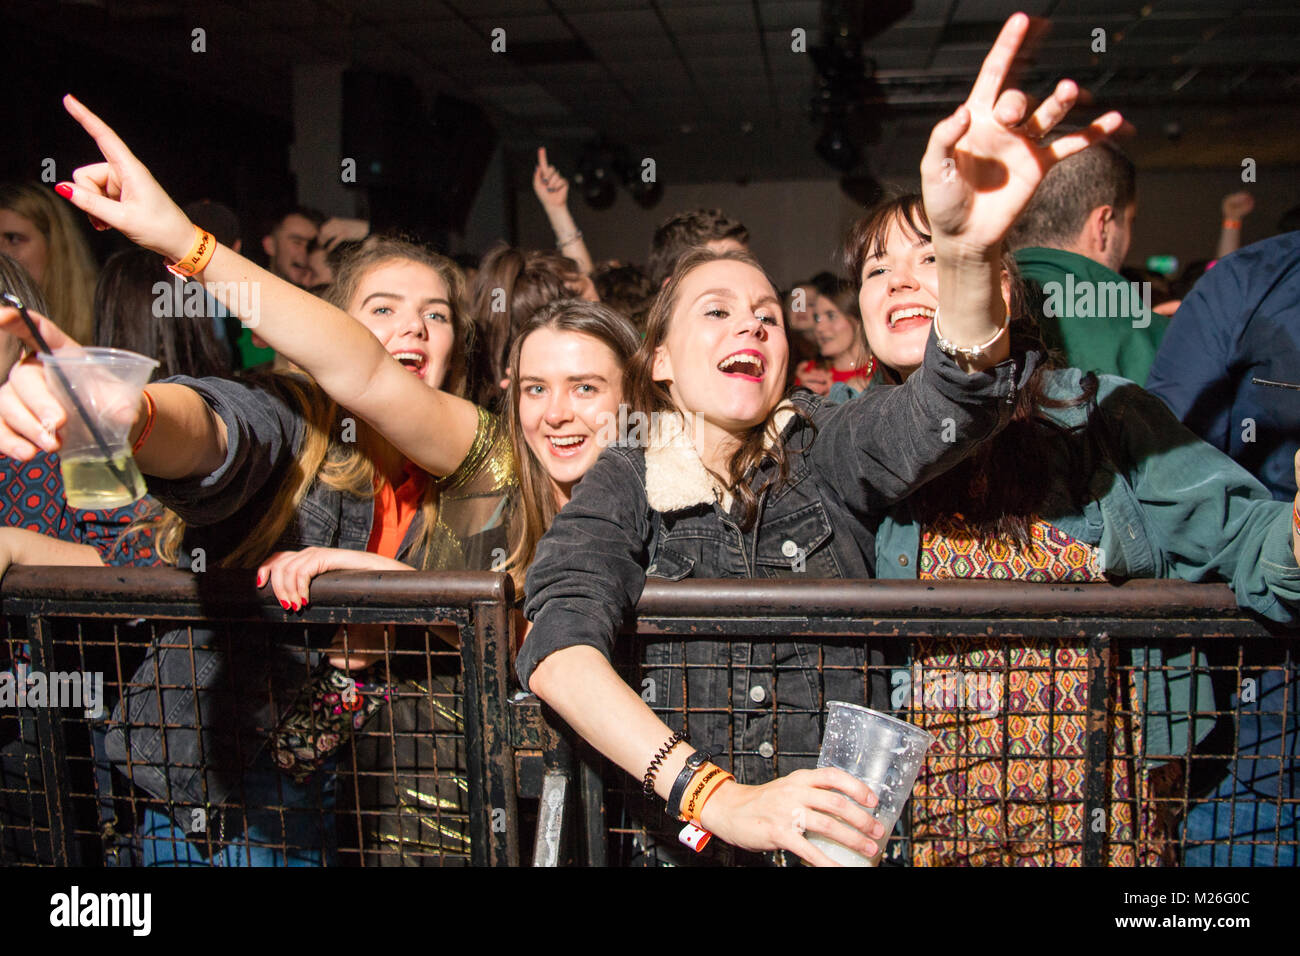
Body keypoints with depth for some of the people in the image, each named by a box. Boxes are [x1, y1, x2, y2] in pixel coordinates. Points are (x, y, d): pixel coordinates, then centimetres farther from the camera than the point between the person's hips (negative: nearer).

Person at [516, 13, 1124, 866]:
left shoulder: (825, 450, 6)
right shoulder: (625, 483, 2)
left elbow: (947, 406, -13)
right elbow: (560, 644, -14)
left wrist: (967, 251, -31)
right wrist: (717, 798, -25)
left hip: (848, 830, 1)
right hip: (683, 835, -1)